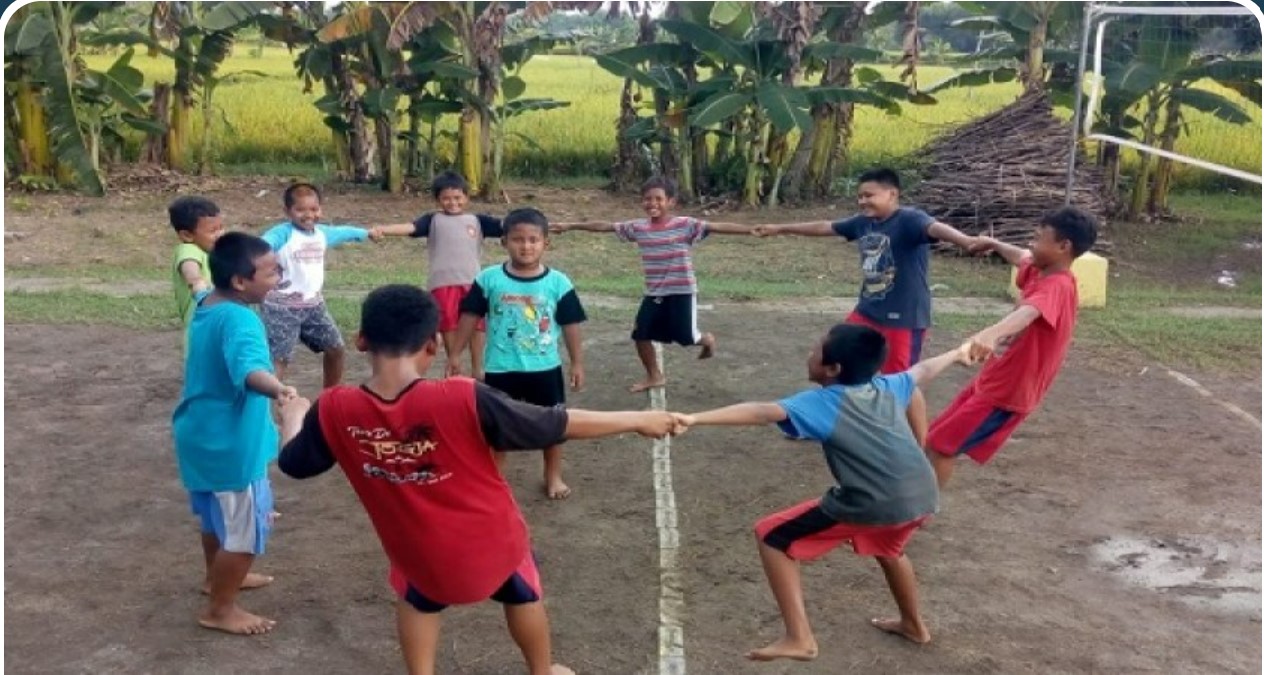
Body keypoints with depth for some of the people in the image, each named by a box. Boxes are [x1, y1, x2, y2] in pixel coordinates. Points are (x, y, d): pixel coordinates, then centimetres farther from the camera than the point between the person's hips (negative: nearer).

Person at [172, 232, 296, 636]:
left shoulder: (206, 306, 2)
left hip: (205, 433, 10)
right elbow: (248, 368, -49)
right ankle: (220, 610, 20)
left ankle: (218, 577, 49)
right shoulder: (239, 319, -28)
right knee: (246, 528, 5)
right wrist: (277, 390, -67)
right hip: (229, 443, -10)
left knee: (218, 516, 28)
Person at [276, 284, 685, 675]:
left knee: (417, 599, 35)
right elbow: (555, 426, -22)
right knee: (523, 594, 31)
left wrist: (293, 416, 22)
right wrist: (639, 420, -10)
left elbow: (294, 463, -1)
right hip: (491, 541, -1)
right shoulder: (461, 401, -30)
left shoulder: (336, 411, -21)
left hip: (419, 552, 1)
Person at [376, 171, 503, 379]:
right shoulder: (433, 220, 9)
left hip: (472, 281, 1)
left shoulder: (477, 220, 12)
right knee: (448, 325, 5)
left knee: (477, 324, 2)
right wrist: (381, 230, -23)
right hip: (443, 282, -1)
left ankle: (477, 368, 13)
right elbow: (409, 227, -6)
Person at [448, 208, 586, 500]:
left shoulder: (558, 283, -8)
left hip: (545, 368, 1)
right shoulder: (488, 279, -8)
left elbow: (570, 324, -2)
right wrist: (455, 354, 2)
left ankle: (553, 476, 33)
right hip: (500, 369, 0)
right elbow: (470, 317, 0)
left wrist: (577, 362, 0)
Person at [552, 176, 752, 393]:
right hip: (654, 293, 5)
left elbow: (718, 227, -19)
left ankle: (706, 340, 36)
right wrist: (570, 226, 8)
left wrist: (752, 230, -29)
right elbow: (604, 226, 6)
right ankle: (654, 376, 28)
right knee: (641, 334, 6)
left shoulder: (685, 225, -11)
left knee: (685, 337, -1)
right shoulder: (637, 227, 1)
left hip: (682, 292, -5)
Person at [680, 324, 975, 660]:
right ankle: (913, 623, 57)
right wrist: (958, 353, 56)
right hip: (923, 497, 8)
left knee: (771, 536, 5)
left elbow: (761, 412, -18)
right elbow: (923, 370, 35)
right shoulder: (888, 386, 15)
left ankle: (799, 639, 1)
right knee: (885, 544, 41)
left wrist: (694, 418, -26)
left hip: (873, 506, -8)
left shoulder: (821, 403, -4)